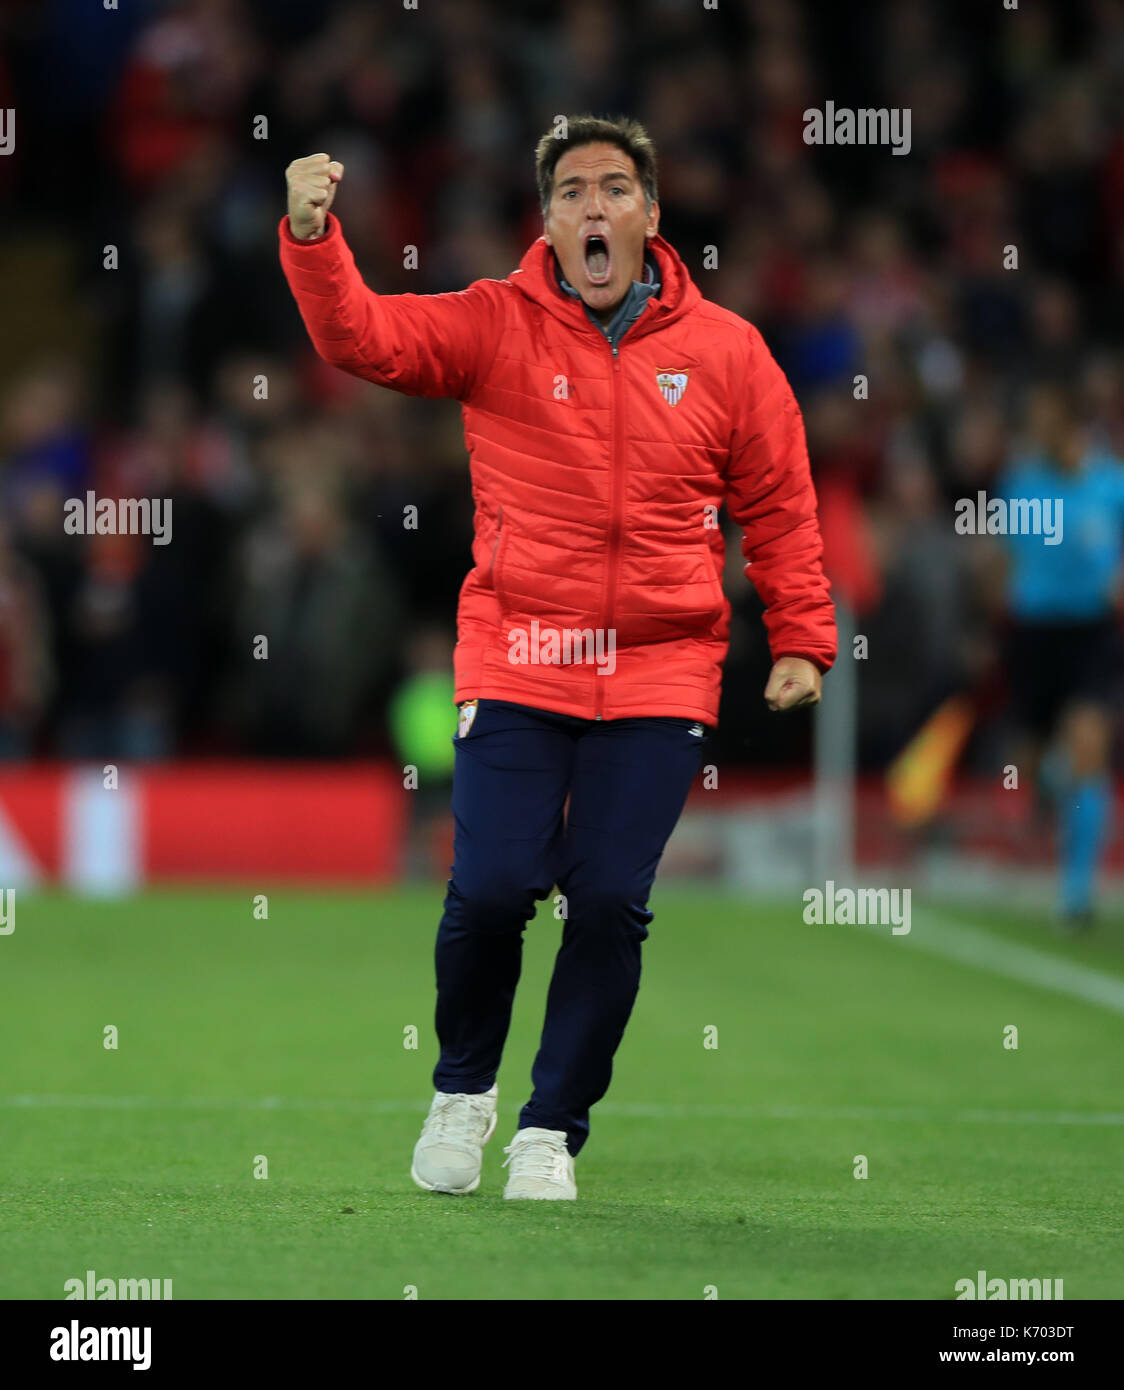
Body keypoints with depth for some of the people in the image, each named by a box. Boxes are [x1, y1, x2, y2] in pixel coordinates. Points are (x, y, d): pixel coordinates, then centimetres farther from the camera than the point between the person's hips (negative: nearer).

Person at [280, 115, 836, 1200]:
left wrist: (801, 642, 7)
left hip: (661, 675, 1)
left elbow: (780, 506, 11)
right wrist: (312, 236, -25)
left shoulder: (725, 350, 5)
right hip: (516, 665, -1)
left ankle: (552, 1128, 11)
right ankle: (463, 1089, 18)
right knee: (493, 888, -10)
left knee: (610, 902, -6)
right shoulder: (495, 326, 2)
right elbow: (360, 337, -9)